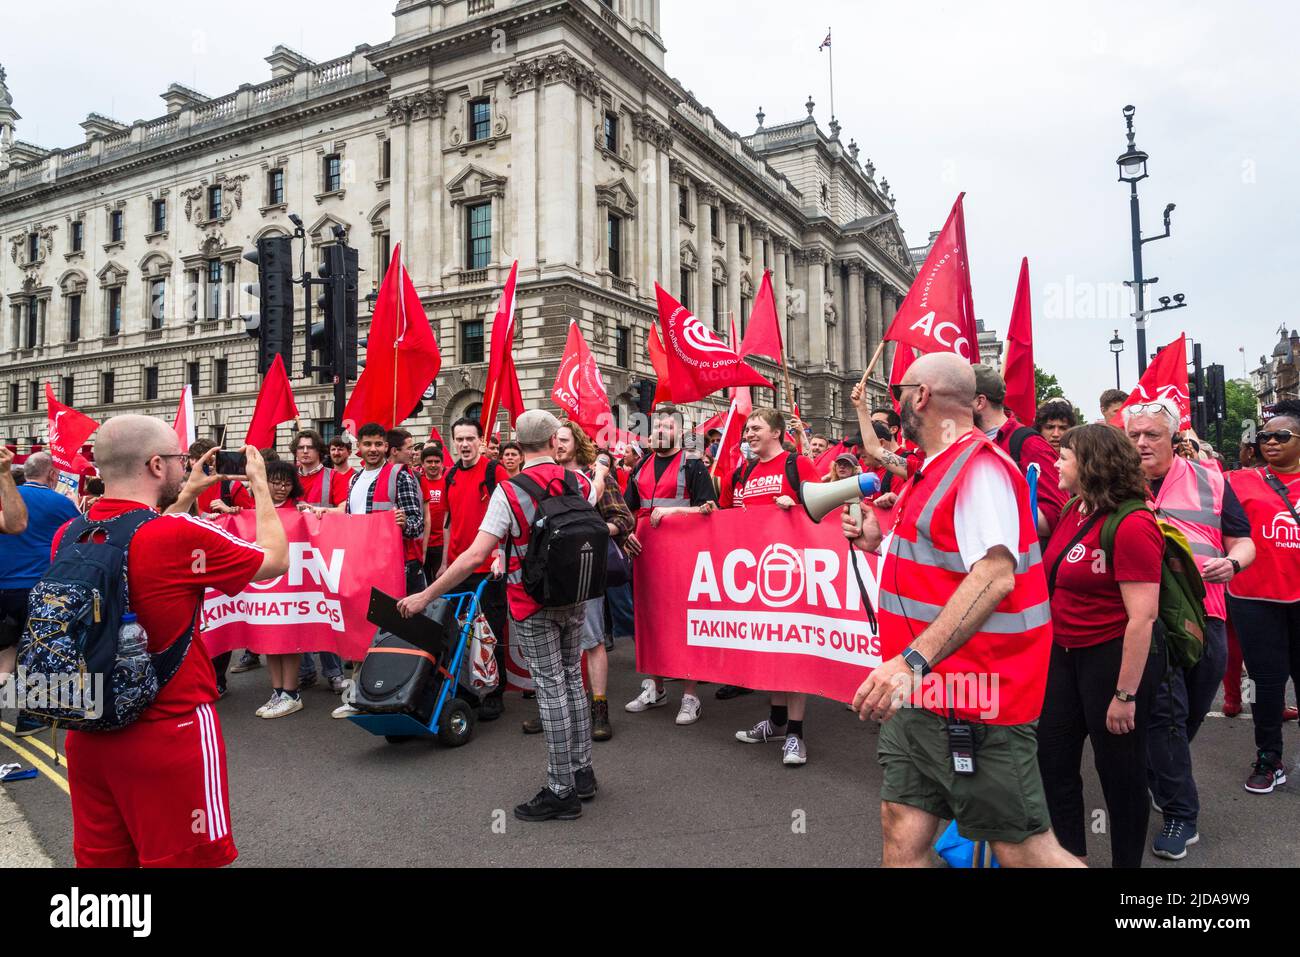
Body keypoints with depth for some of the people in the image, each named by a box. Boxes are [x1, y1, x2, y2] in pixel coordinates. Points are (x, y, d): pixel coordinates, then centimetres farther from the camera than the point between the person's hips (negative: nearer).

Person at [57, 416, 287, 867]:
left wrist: (186, 495, 20)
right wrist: (259, 485, 6)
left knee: (100, 859, 19)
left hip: (88, 735, 7)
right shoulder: (182, 535, -20)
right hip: (170, 735, -6)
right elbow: (276, 560, -5)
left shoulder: (67, 536, -1)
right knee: (185, 859, 9)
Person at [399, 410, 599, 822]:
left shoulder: (509, 491, -17)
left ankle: (562, 790, 10)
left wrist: (426, 596, -14)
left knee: (550, 688, 1)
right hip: (573, 599, 5)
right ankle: (582, 772, 29)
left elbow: (476, 556, -21)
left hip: (532, 604, -5)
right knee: (572, 679, 18)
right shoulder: (580, 482, -3)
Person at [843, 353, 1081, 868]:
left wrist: (913, 659, -37)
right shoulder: (937, 468, 17)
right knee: (902, 827, 12)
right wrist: (883, 541, 15)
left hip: (974, 696, -10)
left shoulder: (978, 465, -16)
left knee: (1021, 846, 2)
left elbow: (994, 575, -30)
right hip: (923, 691, 10)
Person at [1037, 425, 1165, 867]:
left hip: (1115, 657, -9)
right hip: (1065, 652, 9)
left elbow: (1143, 618, -23)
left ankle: (1127, 860, 29)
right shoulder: (1073, 512, 4)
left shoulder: (1132, 524, -20)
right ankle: (1073, 855, 33)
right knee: (1053, 759, 16)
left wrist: (1125, 695, -22)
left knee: (1120, 771, 9)